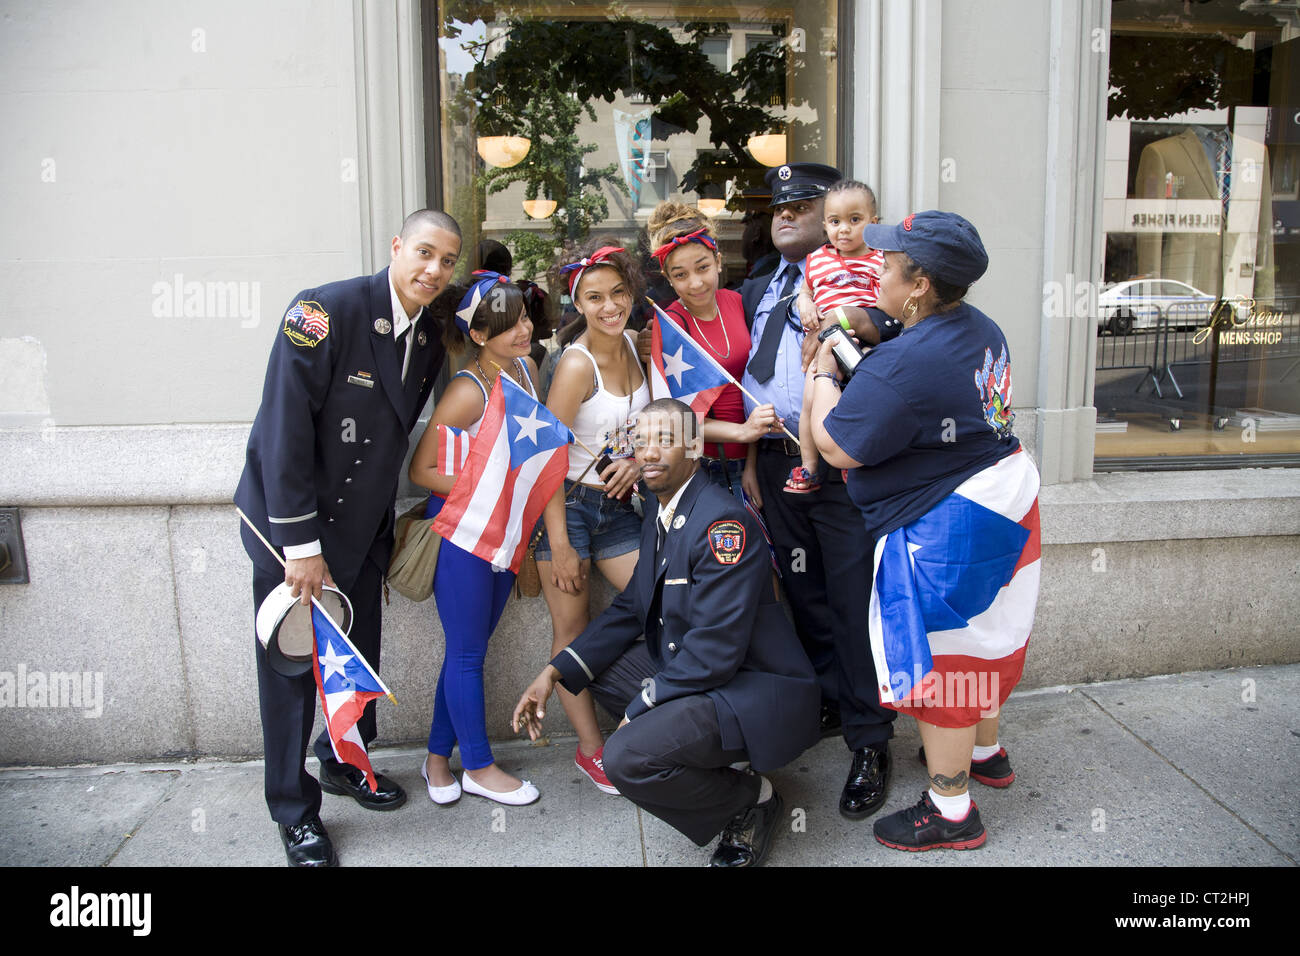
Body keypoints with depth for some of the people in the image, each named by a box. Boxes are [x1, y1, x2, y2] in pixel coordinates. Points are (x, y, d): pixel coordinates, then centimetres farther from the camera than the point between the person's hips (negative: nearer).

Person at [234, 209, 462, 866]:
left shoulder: (429, 341, 2)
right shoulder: (325, 311, -20)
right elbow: (285, 429, -22)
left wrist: (387, 531, 10)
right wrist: (301, 544, -22)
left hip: (362, 527, 7)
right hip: (290, 524, -6)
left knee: (360, 656, 17)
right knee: (290, 668, 5)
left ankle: (345, 762, 42)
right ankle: (295, 811, 22)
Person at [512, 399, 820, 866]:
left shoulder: (722, 521, -22)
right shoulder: (659, 516, 9)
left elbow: (715, 650, -26)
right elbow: (629, 610, 13)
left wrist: (638, 709, -16)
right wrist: (554, 673, 3)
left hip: (756, 690, -10)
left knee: (626, 757, -27)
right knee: (593, 662, 11)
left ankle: (752, 798, 1)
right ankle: (719, 757, 13)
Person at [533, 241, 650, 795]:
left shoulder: (629, 344, 3)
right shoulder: (577, 364, -18)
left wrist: (636, 458, -2)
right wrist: (559, 545, -17)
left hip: (616, 504, 7)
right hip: (567, 505, -7)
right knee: (572, 632, 3)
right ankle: (592, 750, 17)